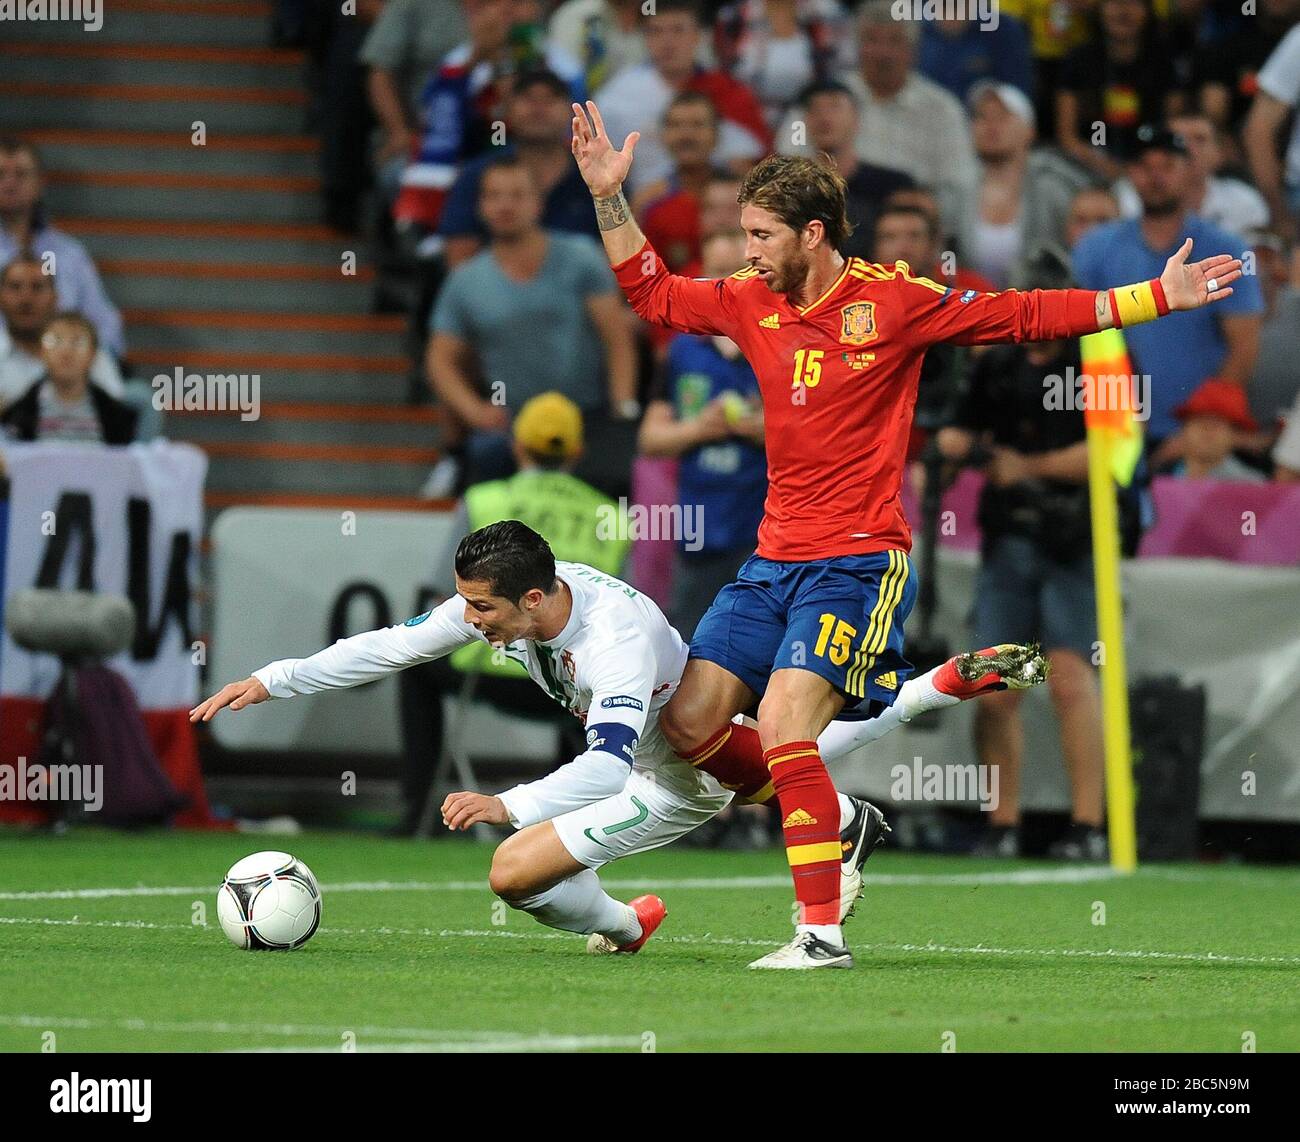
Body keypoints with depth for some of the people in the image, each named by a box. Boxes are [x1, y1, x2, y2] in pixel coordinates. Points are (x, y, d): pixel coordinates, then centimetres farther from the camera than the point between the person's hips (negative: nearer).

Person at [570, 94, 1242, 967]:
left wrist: (1155, 298, -5)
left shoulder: (896, 299, -7)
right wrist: (610, 198, 10)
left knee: (784, 724, -21)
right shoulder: (753, 303, 7)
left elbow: (1026, 315, -1)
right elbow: (653, 293, 20)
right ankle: (824, 813, 20)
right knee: (690, 723, -1)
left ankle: (822, 931, -16)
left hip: (859, 560, -6)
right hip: (775, 559, 6)